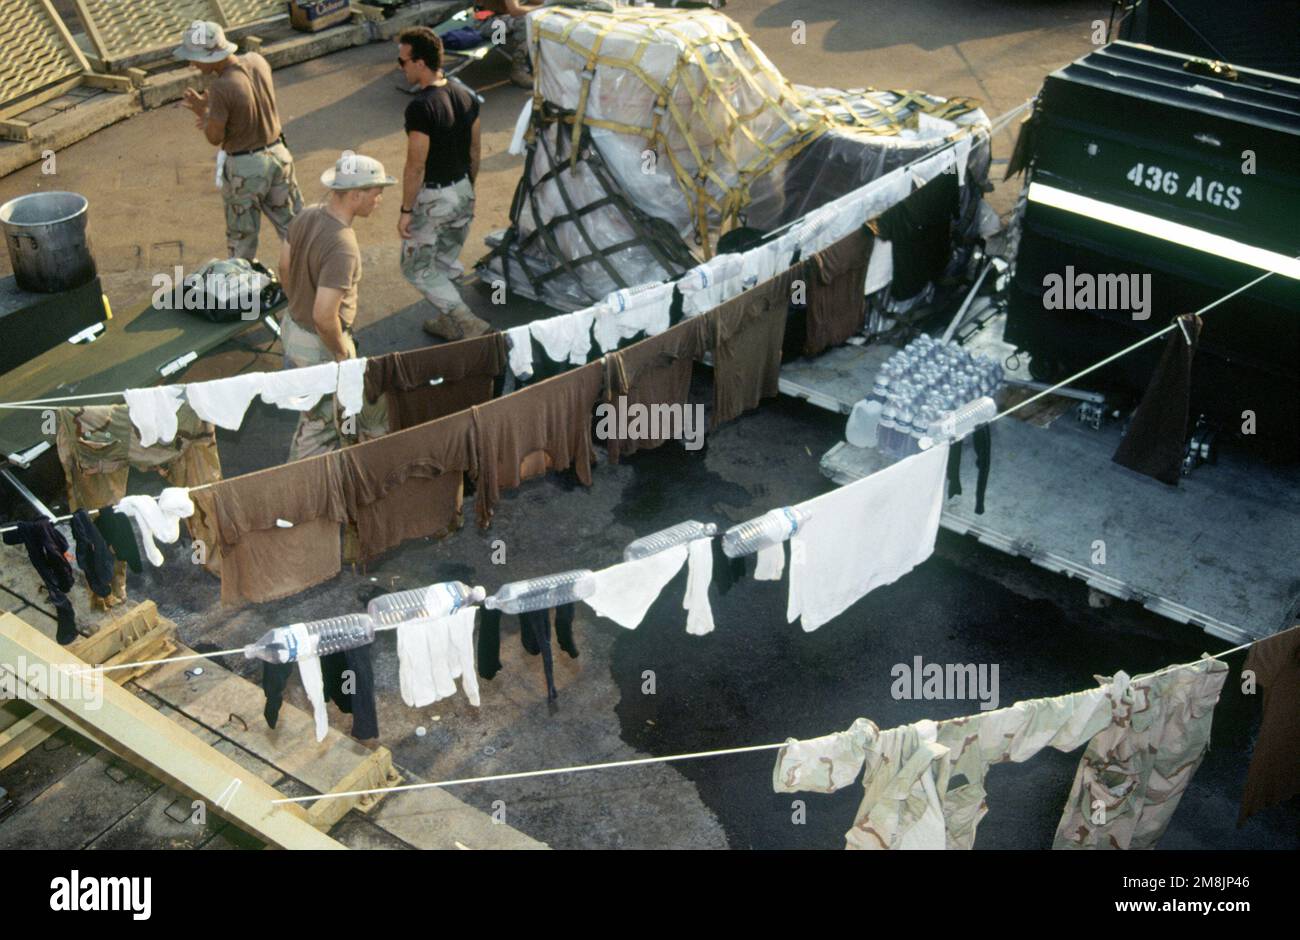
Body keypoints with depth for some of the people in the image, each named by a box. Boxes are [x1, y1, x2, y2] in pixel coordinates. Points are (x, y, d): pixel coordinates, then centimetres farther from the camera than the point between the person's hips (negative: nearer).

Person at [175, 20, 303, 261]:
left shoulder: (221, 89, -27)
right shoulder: (257, 61, -7)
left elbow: (215, 138, -16)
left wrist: (203, 111, -1)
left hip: (245, 167, -6)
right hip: (277, 154, 6)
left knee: (242, 234, 13)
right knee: (291, 223, 17)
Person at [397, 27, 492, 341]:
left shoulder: (421, 106, -25)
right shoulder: (466, 95, -1)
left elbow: (416, 166, -22)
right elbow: (474, 152, 8)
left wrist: (406, 211, -13)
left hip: (433, 198, -8)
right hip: (462, 192, 8)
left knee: (417, 268, 9)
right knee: (446, 262, 24)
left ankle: (469, 325, 2)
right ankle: (449, 323, 35)